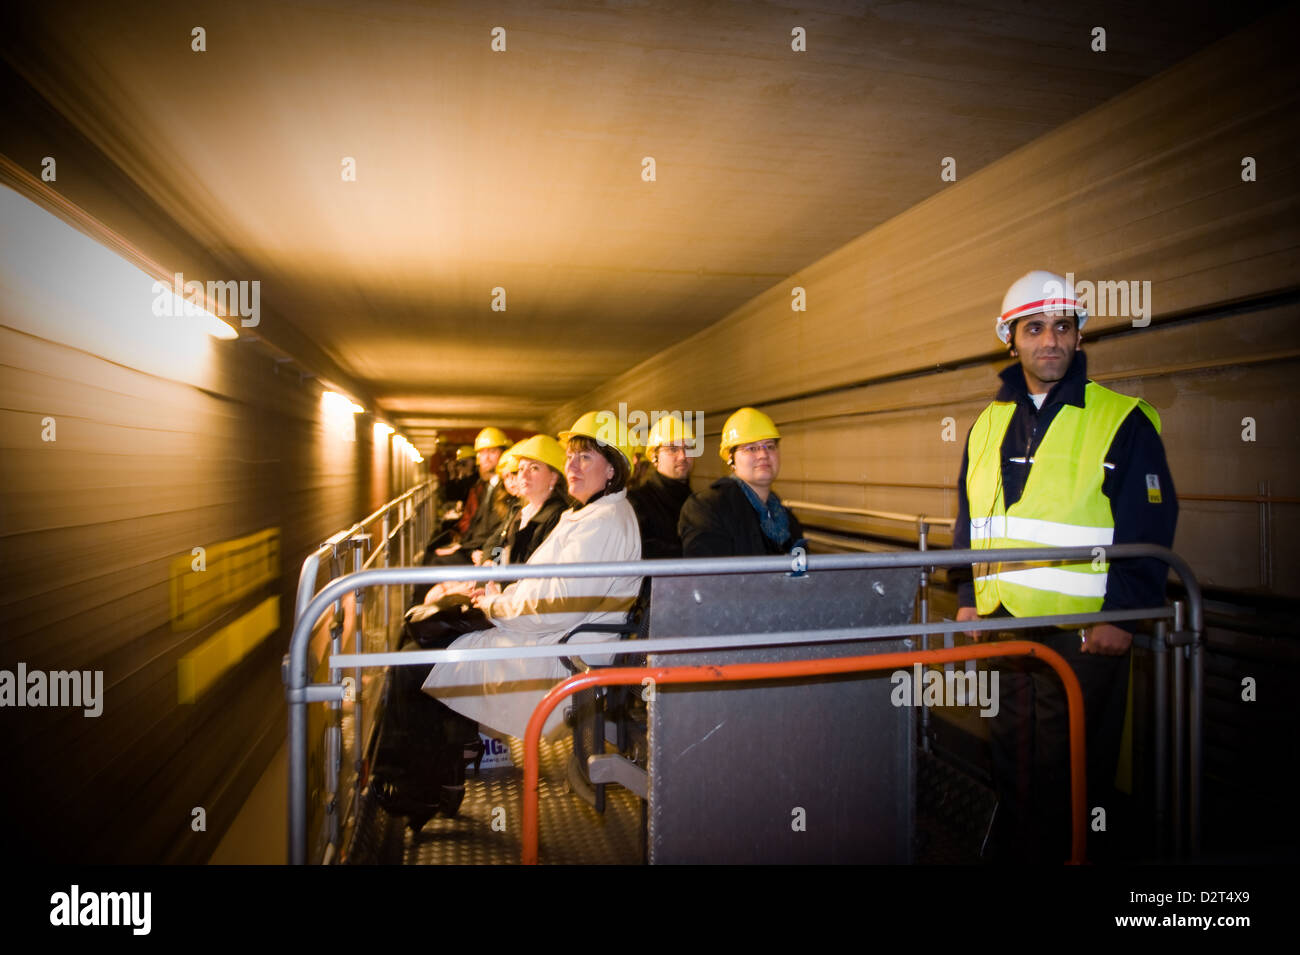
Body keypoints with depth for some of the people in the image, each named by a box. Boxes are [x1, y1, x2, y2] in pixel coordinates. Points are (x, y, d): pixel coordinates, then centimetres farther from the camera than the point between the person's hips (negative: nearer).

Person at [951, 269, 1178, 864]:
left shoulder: (1123, 421, -3)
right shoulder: (989, 424, 10)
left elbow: (1149, 531, -5)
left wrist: (1122, 614, -12)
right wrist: (969, 597, 9)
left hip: (1083, 632, -4)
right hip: (1001, 625, 5)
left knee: (1070, 777, 5)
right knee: (1011, 767, 16)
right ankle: (1008, 854, 32)